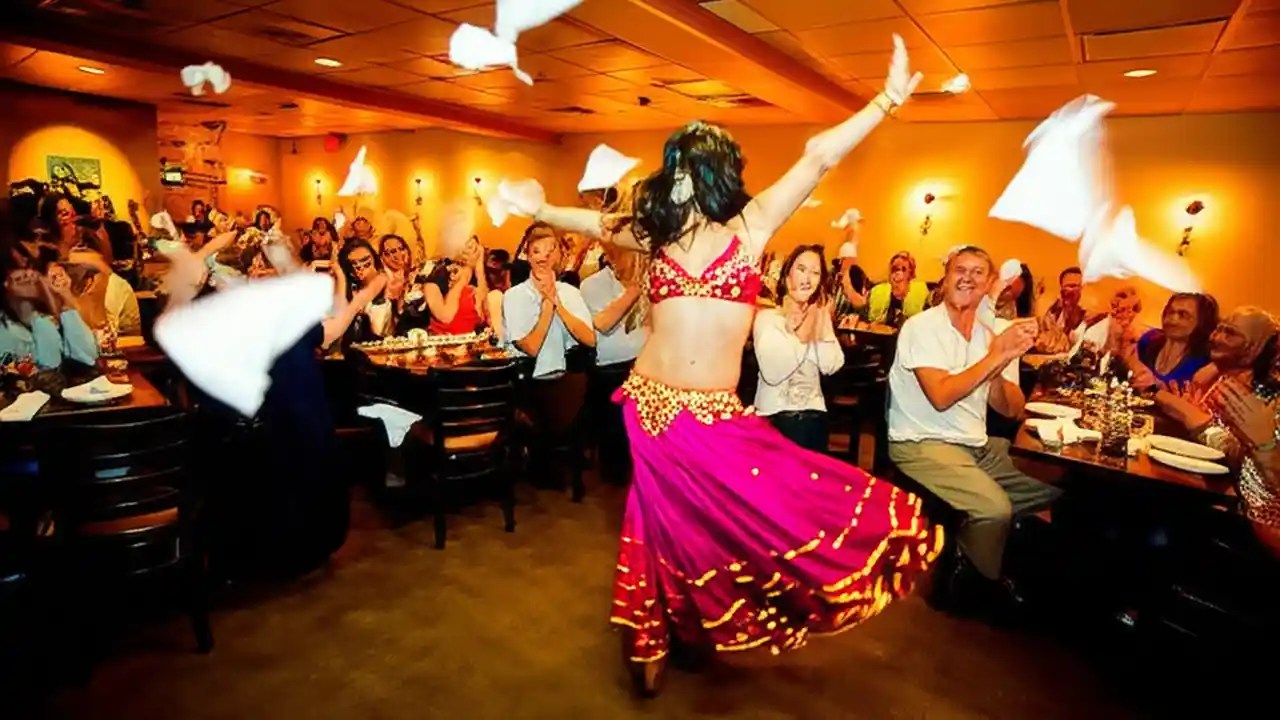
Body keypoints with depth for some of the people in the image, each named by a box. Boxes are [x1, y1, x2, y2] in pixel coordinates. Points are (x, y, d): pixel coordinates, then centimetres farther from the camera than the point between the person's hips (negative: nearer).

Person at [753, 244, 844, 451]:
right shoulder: (766, 317, -8)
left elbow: (831, 366, -5)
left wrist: (822, 320, -6)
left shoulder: (819, 316, 10)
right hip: (775, 415, -5)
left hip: (814, 414, 6)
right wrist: (801, 334, -14)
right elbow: (773, 372, -21)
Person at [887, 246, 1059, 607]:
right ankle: (983, 581, 5)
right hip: (923, 445, -8)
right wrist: (995, 357, -22)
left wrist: (999, 369, -17)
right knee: (994, 507, -26)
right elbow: (941, 396, -23)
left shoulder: (994, 334, 9)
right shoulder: (921, 327, -10)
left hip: (978, 446, 8)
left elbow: (1011, 409, 2)